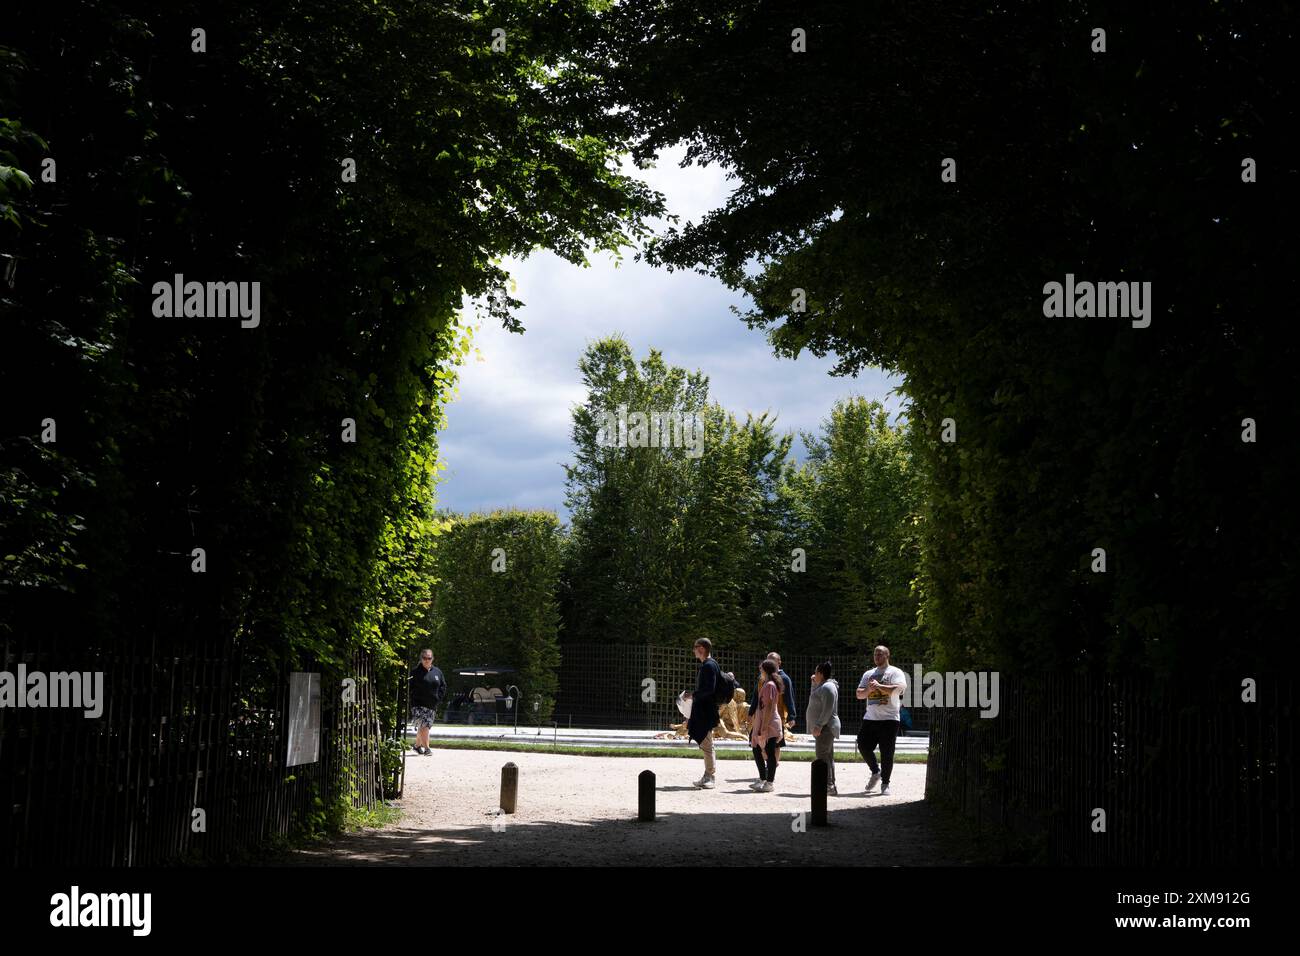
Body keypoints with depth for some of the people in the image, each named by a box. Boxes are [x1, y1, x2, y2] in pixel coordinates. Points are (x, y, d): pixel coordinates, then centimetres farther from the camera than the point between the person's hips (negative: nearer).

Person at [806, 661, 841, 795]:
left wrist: (819, 725, -24)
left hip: (825, 727, -11)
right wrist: (814, 683, 21)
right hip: (824, 728, 11)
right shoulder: (823, 686, 18)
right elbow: (815, 698, 33)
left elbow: (828, 710, -22)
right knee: (828, 757, 11)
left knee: (823, 756, -13)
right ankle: (831, 786, 14)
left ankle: (828, 785, -16)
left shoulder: (827, 687, -14)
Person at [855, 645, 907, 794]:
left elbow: (899, 688, -18)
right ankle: (875, 772, 24)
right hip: (870, 718, 5)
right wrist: (868, 689, -8)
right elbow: (859, 694, 13)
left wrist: (879, 686, -19)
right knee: (863, 746, 1)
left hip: (889, 719, -5)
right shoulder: (868, 674, 18)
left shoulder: (895, 672, 1)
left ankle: (885, 783, 6)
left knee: (887, 753, -4)